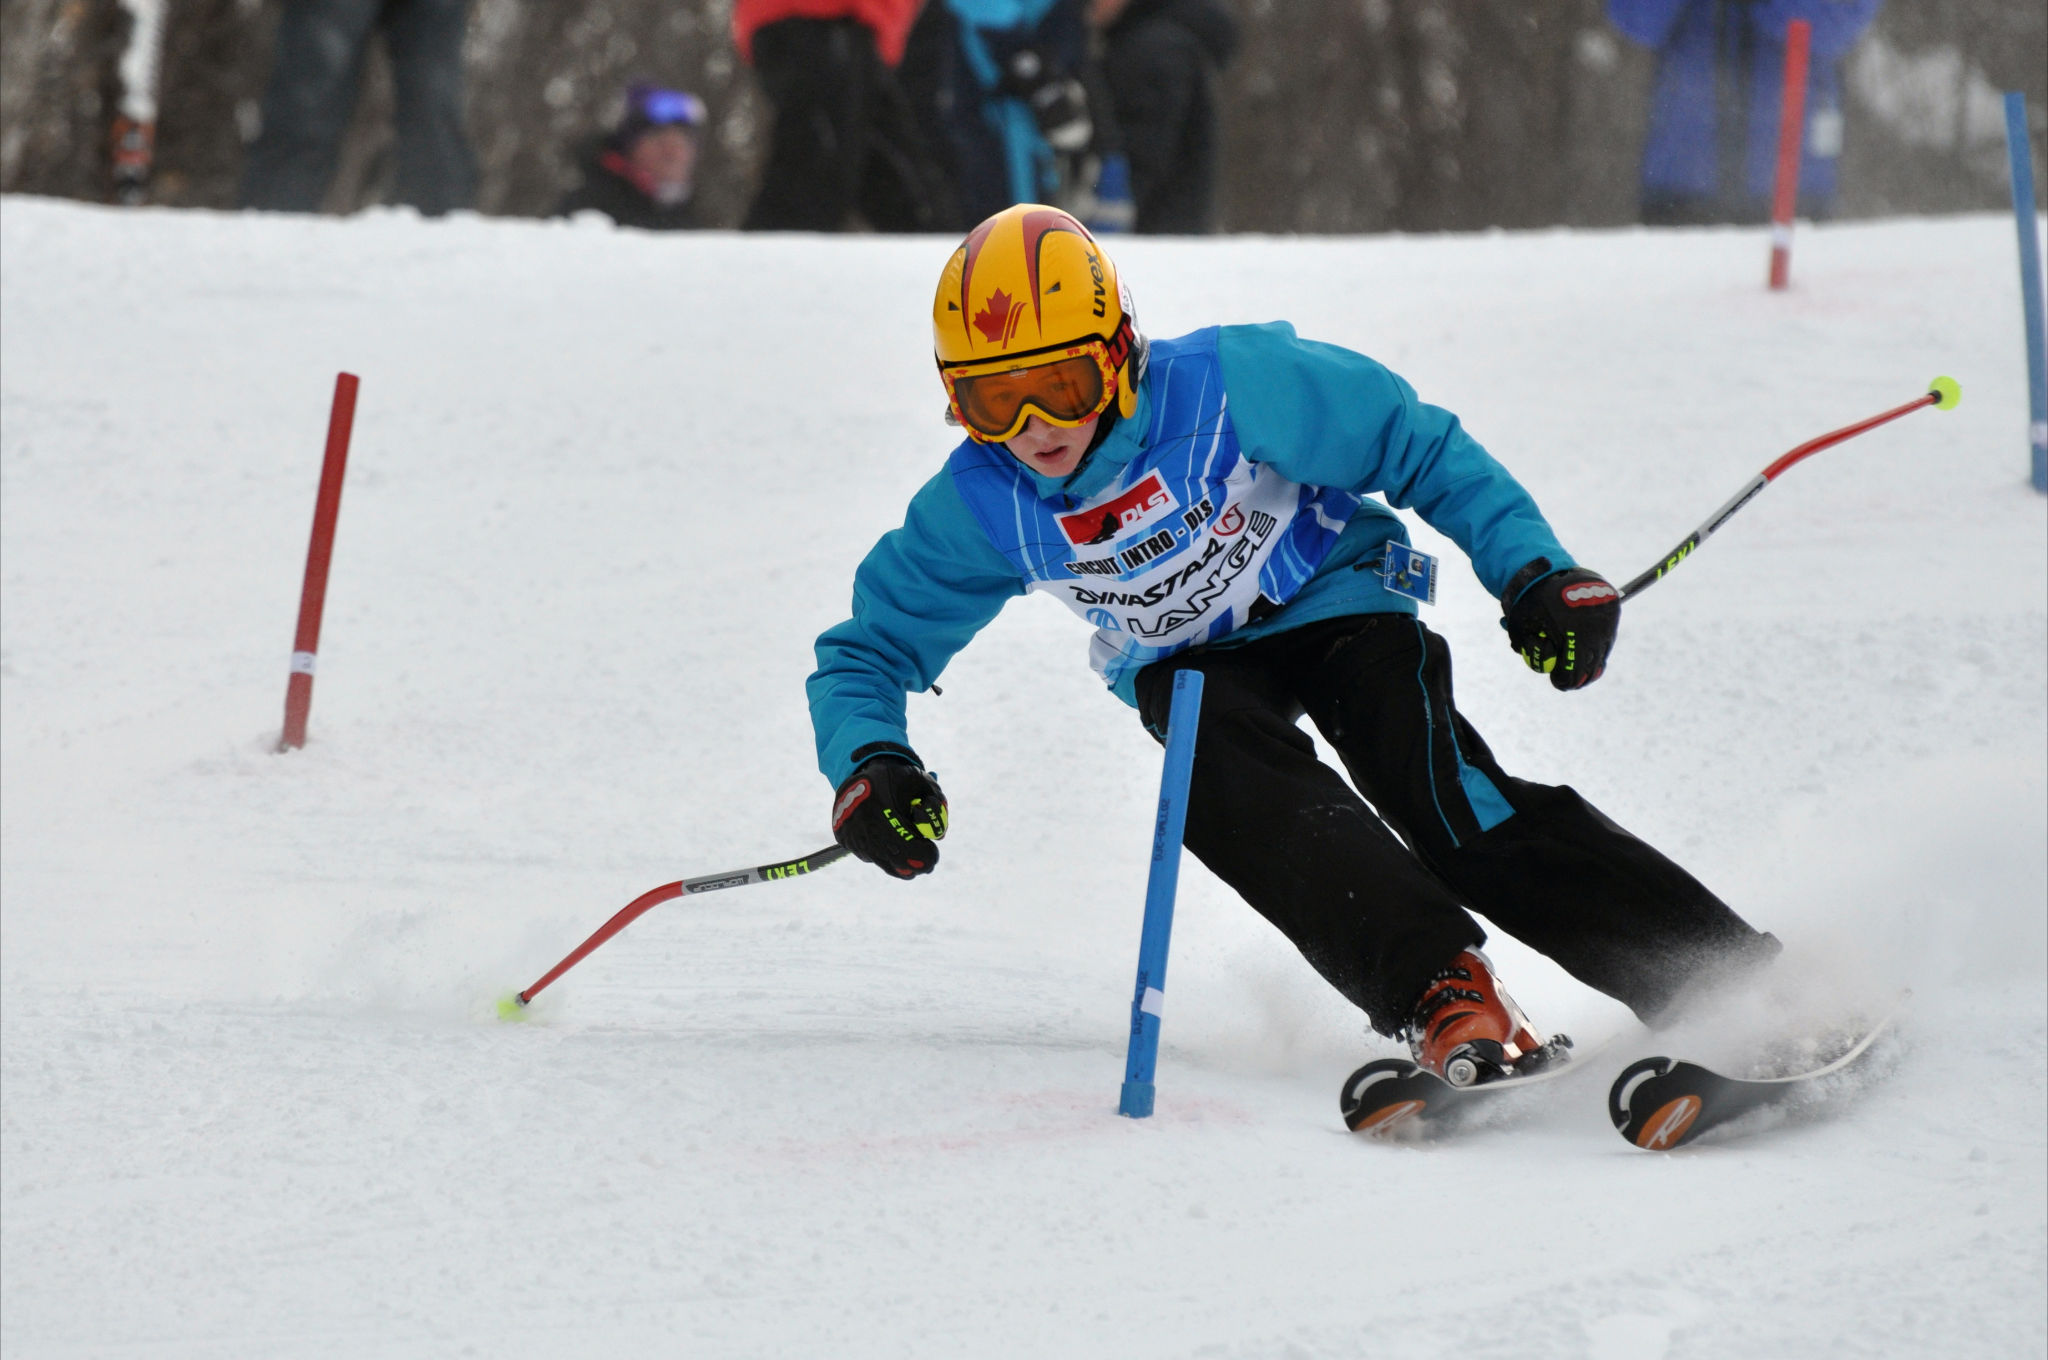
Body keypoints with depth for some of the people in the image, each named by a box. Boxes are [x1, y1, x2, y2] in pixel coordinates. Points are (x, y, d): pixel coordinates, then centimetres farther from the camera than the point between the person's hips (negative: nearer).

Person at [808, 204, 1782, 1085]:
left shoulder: (1225, 386, -28)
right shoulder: (978, 506, -17)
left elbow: (1418, 448, -16)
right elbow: (865, 651, -4)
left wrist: (1532, 570, -23)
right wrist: (866, 765, -24)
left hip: (1334, 604, -3)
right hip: (1192, 662, 3)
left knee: (1446, 804, -26)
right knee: (1227, 790, -32)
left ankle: (1728, 985, -26)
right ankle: (1444, 1001, -41)